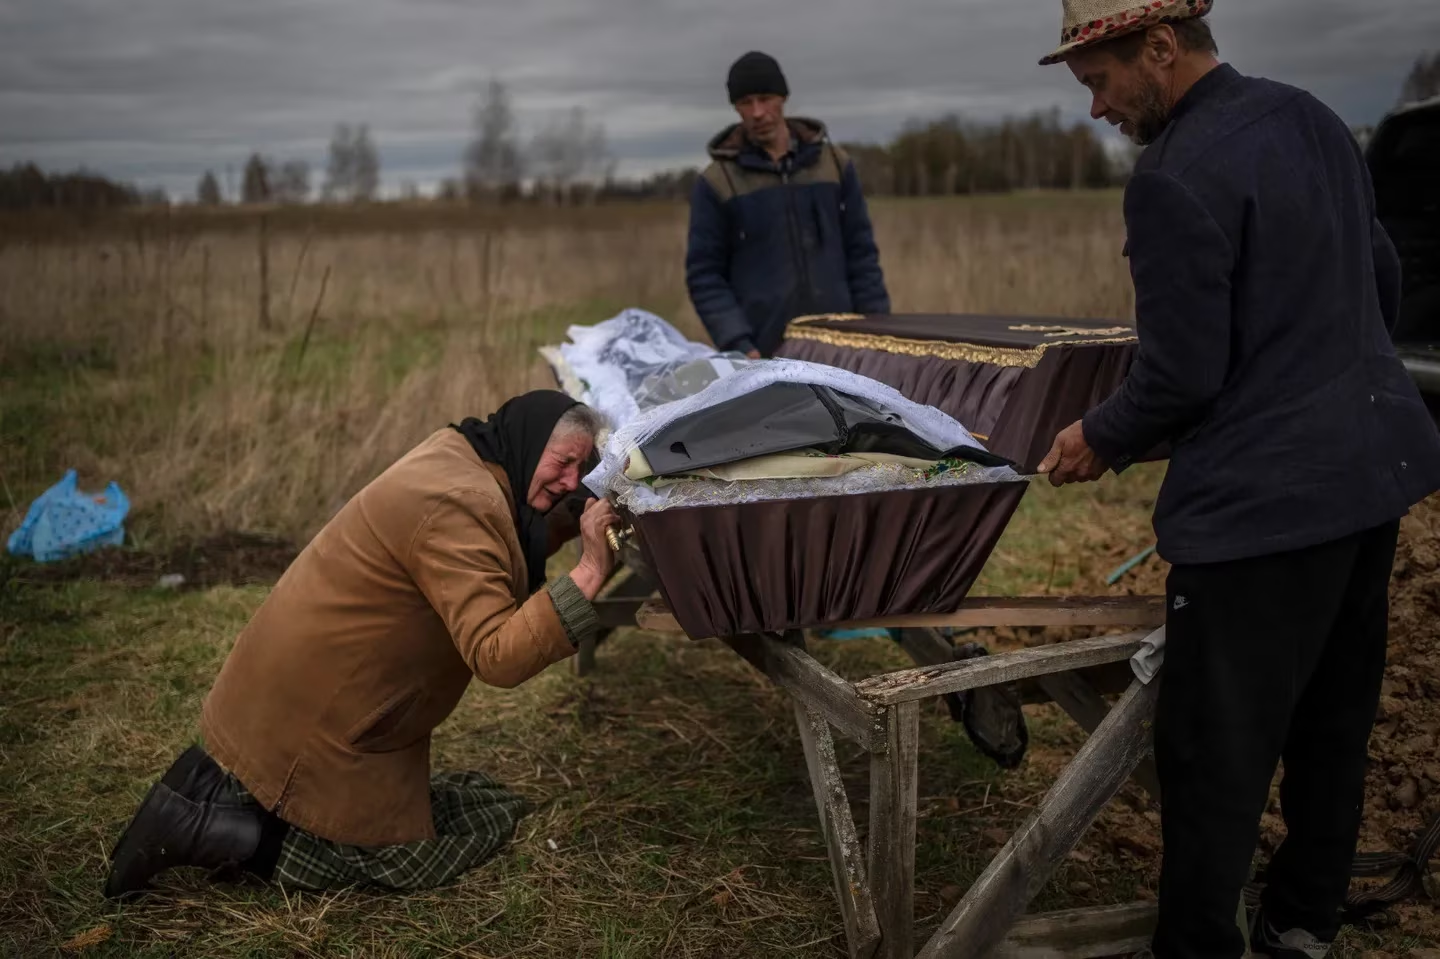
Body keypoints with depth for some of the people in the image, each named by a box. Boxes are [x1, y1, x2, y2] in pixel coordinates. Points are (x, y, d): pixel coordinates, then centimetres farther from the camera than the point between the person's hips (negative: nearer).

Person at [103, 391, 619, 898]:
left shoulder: (456, 454, 3)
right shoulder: (457, 509, -26)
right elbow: (498, 656, -31)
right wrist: (590, 574, -33)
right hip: (313, 721, -10)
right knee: (401, 857, 0)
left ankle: (222, 786, 12)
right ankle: (196, 831, -2)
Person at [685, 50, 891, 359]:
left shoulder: (834, 163, 9)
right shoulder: (717, 182, 1)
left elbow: (861, 255, 11)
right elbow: (704, 276, -1)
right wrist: (738, 346, -12)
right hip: (762, 356, -2)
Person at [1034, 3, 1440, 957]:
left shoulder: (1175, 179, -19)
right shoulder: (1314, 118, 8)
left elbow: (1183, 375, -19)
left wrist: (1101, 439, -1)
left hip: (1266, 499, -10)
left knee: (1216, 753, 3)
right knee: (1333, 719, 20)